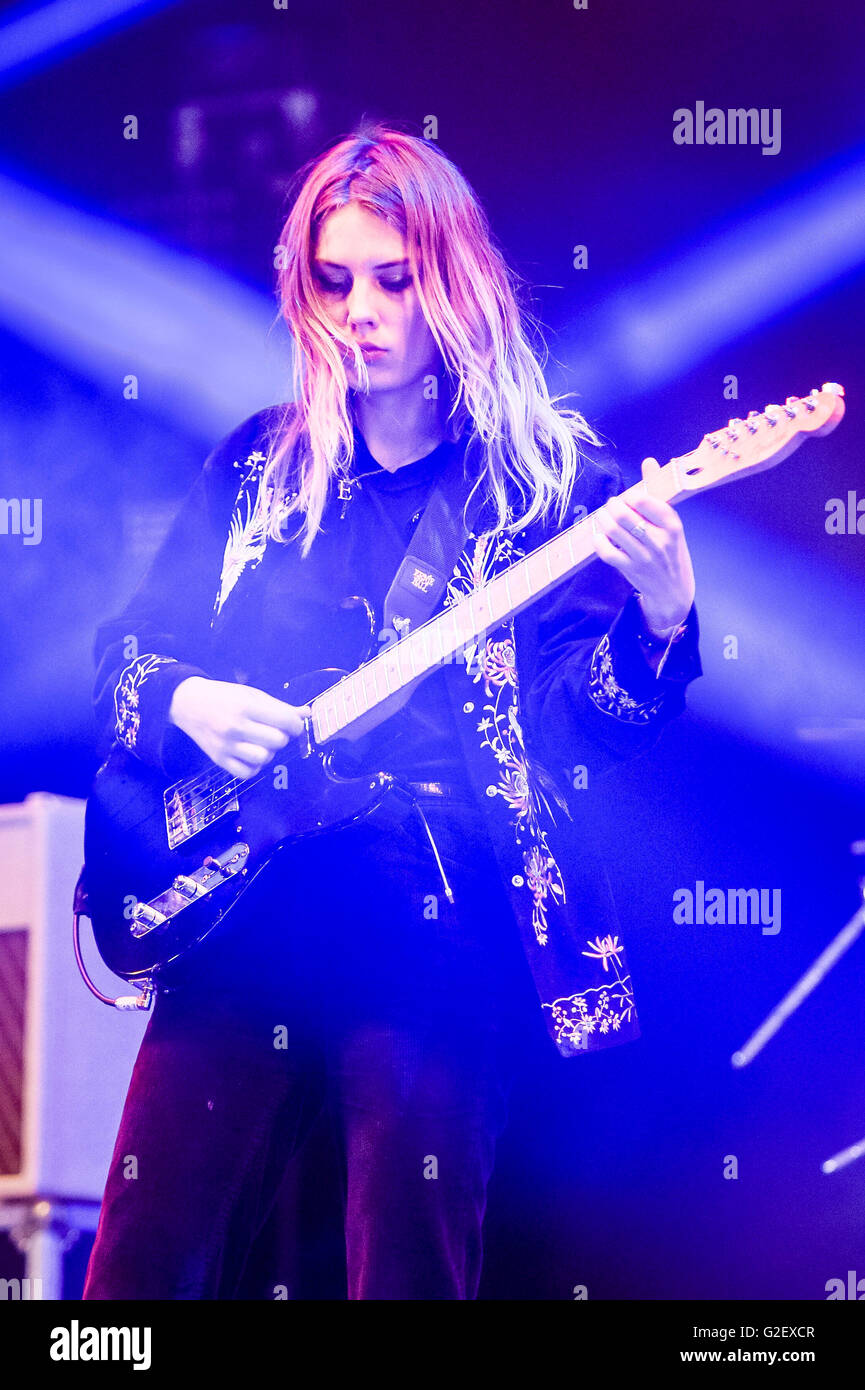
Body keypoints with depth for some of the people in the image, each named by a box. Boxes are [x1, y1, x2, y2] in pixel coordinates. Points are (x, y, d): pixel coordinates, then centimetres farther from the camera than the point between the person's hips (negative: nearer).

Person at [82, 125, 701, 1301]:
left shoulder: (555, 477, 4)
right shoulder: (257, 464, 14)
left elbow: (595, 722, -3)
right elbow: (126, 650, 16)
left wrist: (662, 620, -23)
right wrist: (186, 702, -7)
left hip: (440, 933, -3)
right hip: (238, 913, 3)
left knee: (408, 1276, -1)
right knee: (147, 1266, 2)